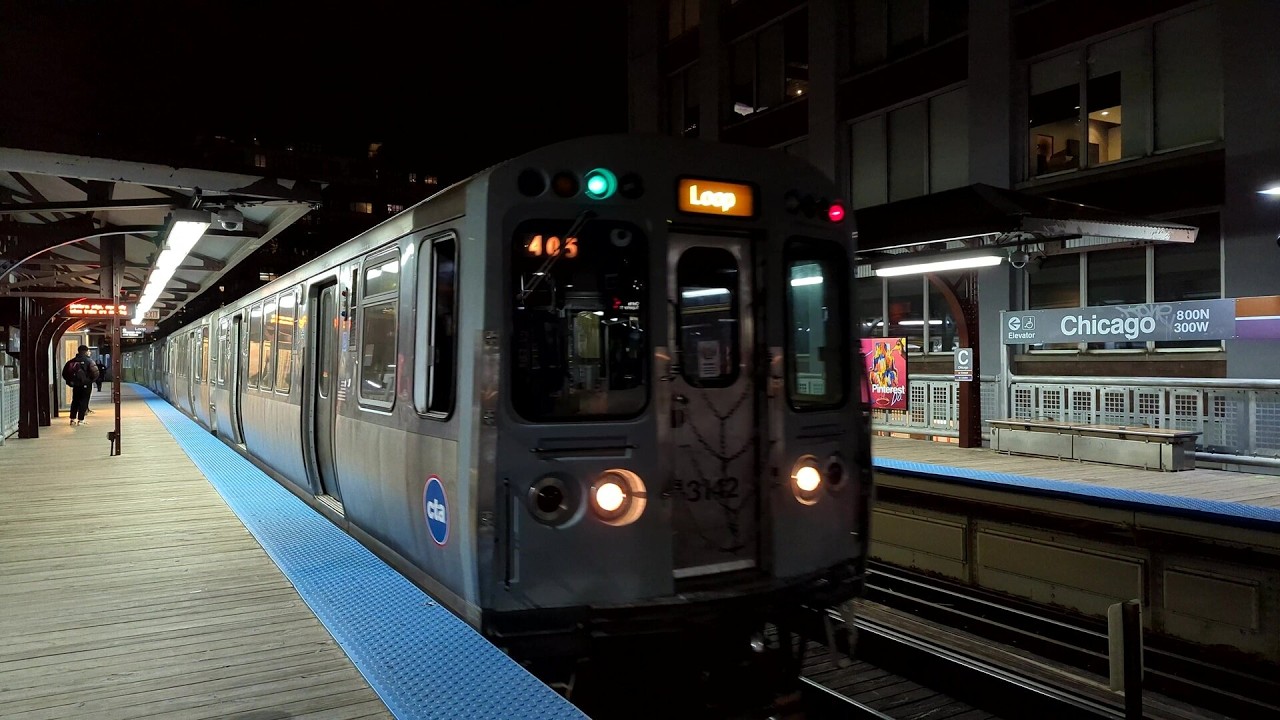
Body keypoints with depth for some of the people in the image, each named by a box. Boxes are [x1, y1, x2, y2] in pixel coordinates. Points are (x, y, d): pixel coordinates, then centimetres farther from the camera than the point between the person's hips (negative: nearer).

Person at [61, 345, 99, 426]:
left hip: (75, 385, 5)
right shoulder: (89, 361, -10)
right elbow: (95, 374, -17)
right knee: (84, 402, 0)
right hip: (86, 385, -4)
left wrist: (70, 382, 15)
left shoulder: (71, 362, 5)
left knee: (75, 402, 15)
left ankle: (73, 419, 14)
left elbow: (64, 374, 7)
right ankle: (80, 420, -3)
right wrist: (90, 380, 1)